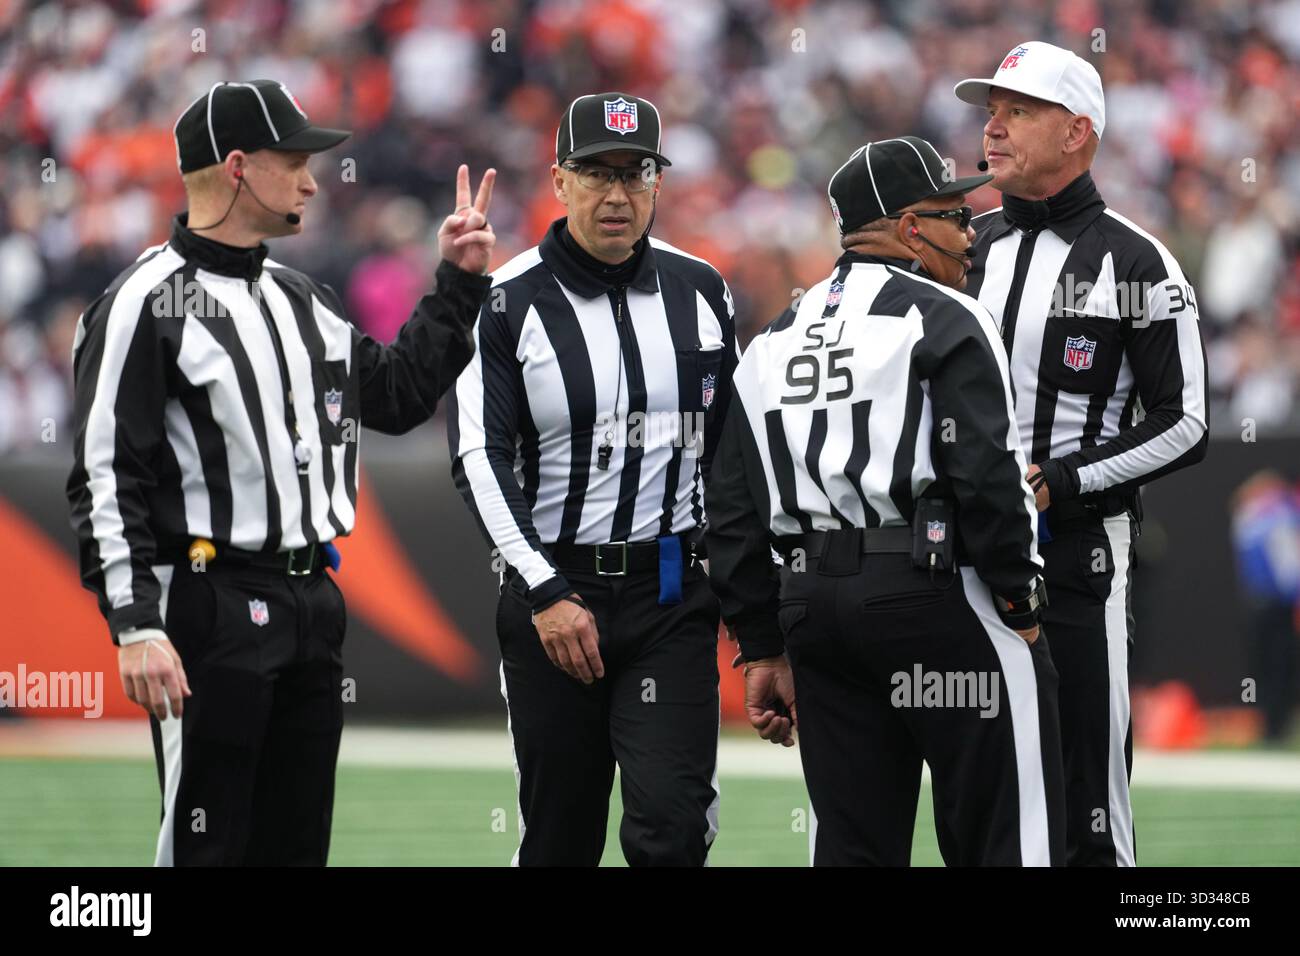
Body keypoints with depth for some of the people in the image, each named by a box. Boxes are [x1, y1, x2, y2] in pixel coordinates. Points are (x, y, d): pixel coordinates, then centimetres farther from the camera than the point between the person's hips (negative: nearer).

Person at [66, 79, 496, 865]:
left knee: (298, 843, 11)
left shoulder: (304, 299, 15)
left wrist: (460, 284, 19)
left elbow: (396, 396, 26)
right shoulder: (146, 305, -10)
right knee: (207, 844, -7)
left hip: (313, 612, 8)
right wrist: (136, 627, -20)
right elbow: (107, 477, -14)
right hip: (209, 615, -8)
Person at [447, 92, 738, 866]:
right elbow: (480, 458, -9)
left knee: (670, 824, -13)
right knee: (559, 838, 6)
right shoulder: (511, 301, -4)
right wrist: (546, 594, -16)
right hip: (551, 587, -1)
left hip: (674, 598, 1)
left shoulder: (699, 291, 6)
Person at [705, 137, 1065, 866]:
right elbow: (986, 477, -15)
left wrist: (764, 649, 19)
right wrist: (1020, 607, -7)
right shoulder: (942, 319, -4)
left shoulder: (775, 342, 18)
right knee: (1011, 841, -5)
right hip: (938, 591, -7)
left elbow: (734, 518, 16)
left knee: (851, 847, 9)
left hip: (814, 601, 7)